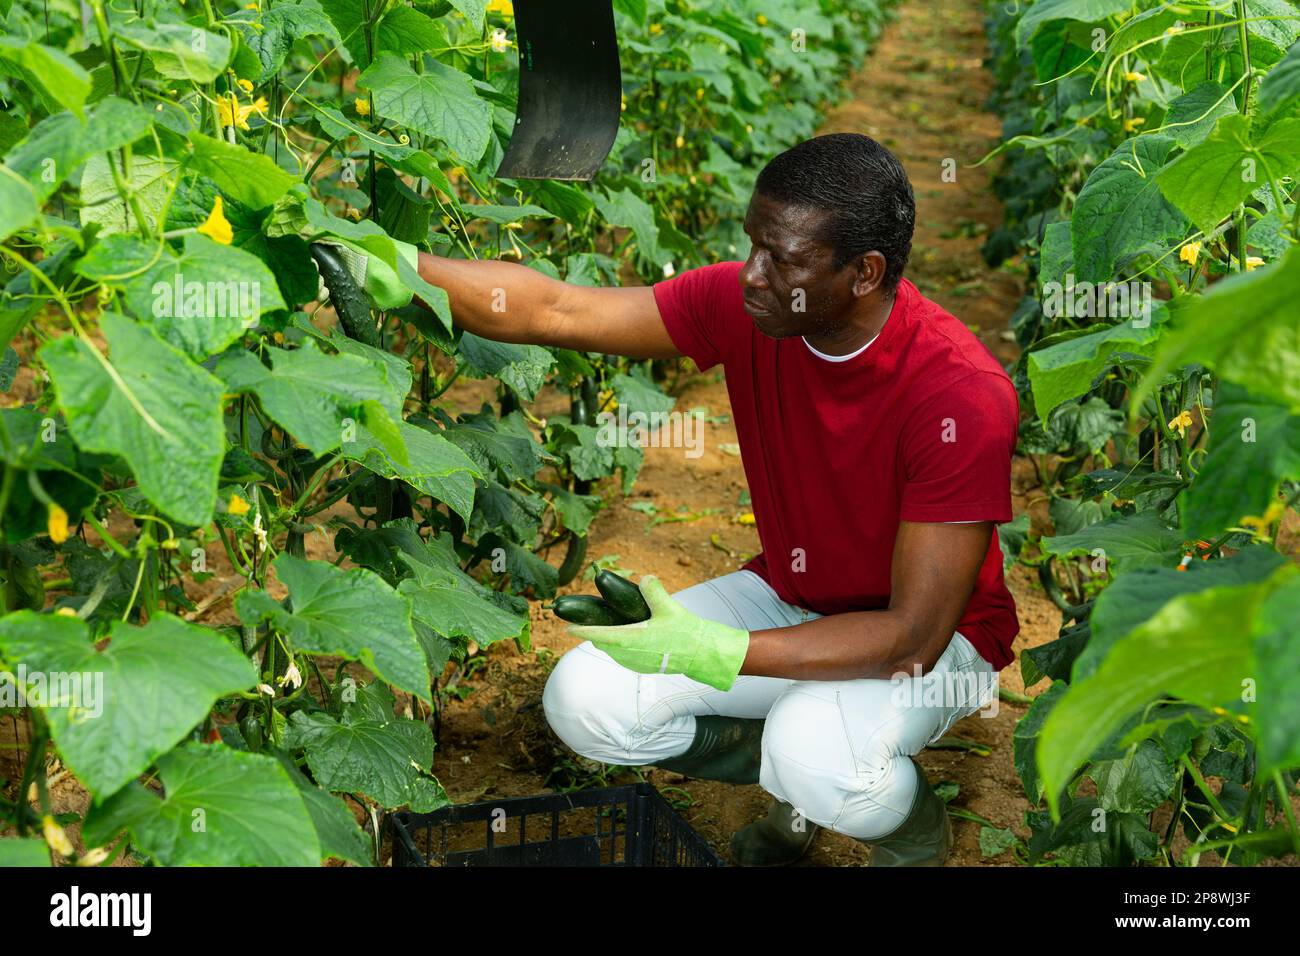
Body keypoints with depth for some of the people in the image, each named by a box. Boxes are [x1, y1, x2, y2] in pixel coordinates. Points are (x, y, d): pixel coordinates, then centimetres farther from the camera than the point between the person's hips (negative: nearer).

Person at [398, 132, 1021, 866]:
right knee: (585, 702, -13)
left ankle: (919, 836, 2)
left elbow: (914, 635, -30)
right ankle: (795, 778, 13)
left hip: (935, 637, -5)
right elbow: (551, 312, -10)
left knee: (817, 755, -37)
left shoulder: (964, 397, -31)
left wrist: (717, 654, -39)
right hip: (791, 599, 5)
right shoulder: (739, 304, -16)